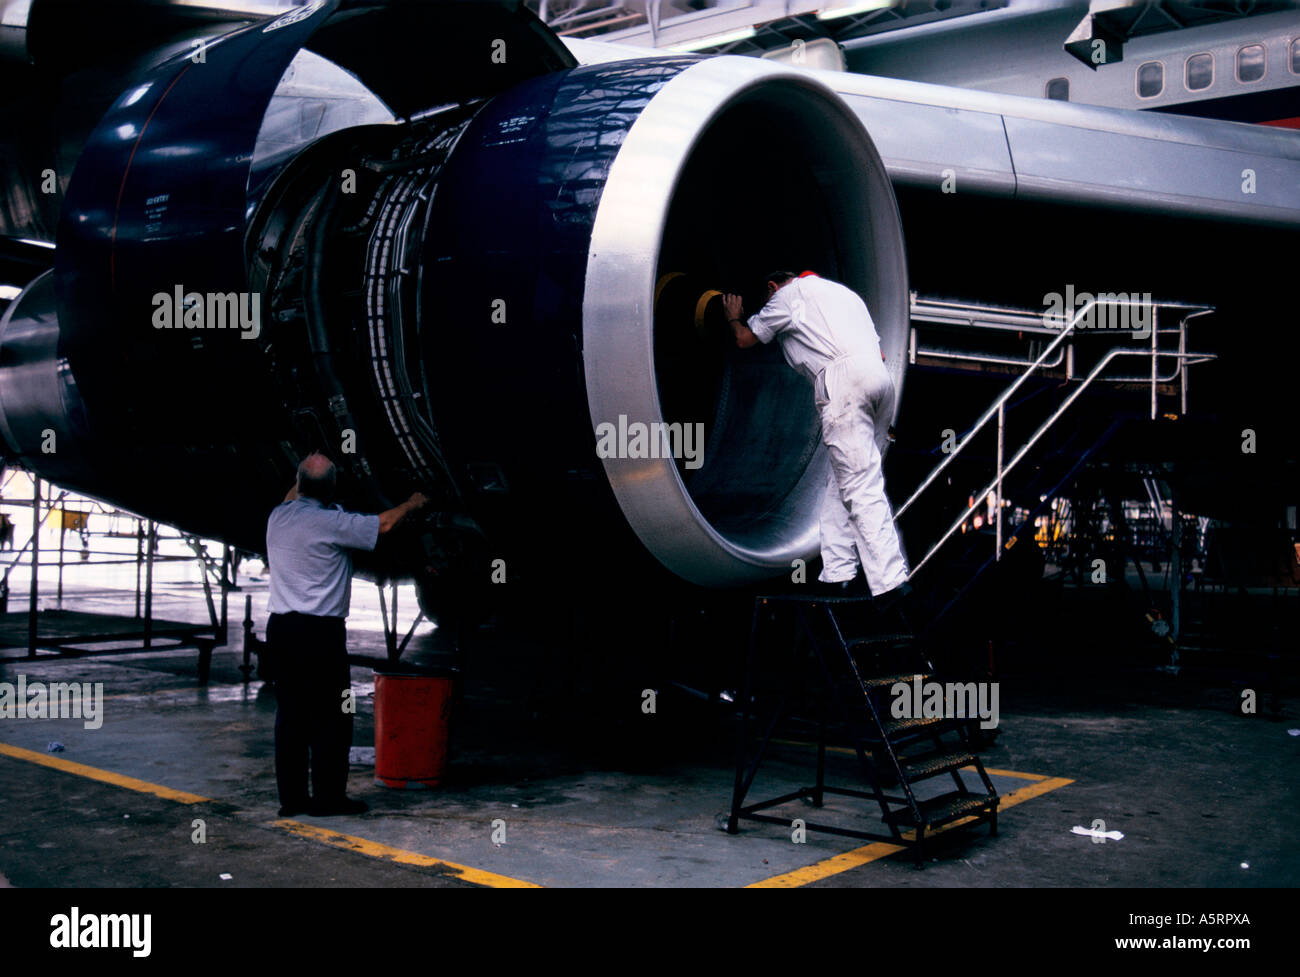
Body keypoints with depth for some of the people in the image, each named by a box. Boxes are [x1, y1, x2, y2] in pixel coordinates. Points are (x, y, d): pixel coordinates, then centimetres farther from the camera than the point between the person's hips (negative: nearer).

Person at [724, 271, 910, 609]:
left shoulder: (789, 293, 14)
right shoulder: (844, 292, 34)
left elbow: (745, 340, 20)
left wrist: (734, 317, 42)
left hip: (842, 381, -7)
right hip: (880, 377, 8)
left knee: (861, 486, -11)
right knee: (842, 481, 12)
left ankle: (890, 581, -16)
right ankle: (838, 573, 11)